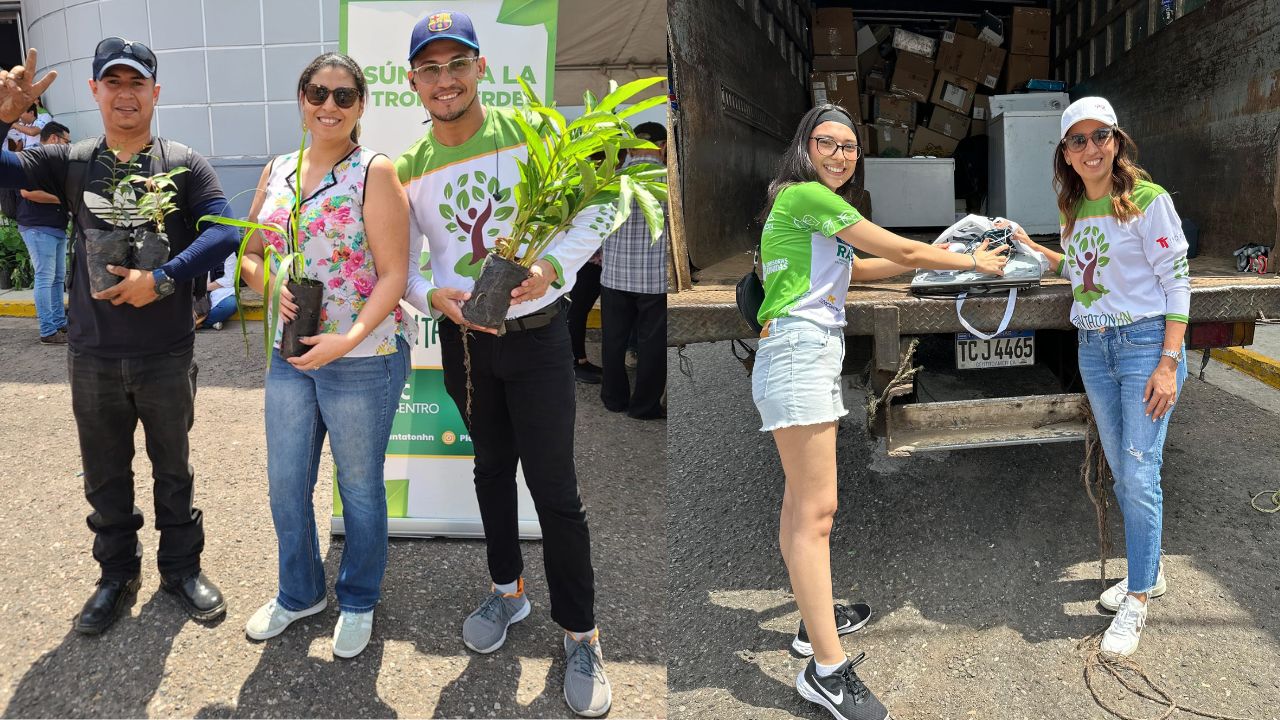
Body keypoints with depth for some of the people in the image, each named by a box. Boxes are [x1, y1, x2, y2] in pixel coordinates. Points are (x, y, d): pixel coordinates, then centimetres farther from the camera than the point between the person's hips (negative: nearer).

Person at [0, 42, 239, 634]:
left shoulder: (184, 164, -3)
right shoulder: (72, 163, 3)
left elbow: (223, 231, -15)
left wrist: (162, 279, -23)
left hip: (167, 353, -2)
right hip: (92, 355, 2)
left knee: (173, 468, 13)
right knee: (105, 475, 15)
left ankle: (181, 568, 30)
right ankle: (117, 574, 32)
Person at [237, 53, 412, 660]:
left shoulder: (374, 173, -9)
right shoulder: (277, 172, 8)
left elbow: (393, 275, -14)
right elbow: (248, 251, 15)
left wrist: (350, 338, -26)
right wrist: (266, 282, -8)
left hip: (363, 358, -5)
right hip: (290, 356, 6)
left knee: (359, 488, 10)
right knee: (285, 483, 16)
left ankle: (358, 602, 32)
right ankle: (299, 592, 39)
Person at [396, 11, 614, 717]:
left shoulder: (530, 135, -9)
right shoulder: (409, 167, 0)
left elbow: (594, 210, -5)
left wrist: (554, 266, -22)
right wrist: (431, 295, -16)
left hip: (536, 335, -3)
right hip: (462, 340, 4)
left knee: (555, 488, -4)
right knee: (492, 469, 19)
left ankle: (581, 637, 11)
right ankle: (507, 590, 40)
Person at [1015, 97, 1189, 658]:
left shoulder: (1148, 201, -10)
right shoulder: (1073, 210, 10)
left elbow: (1177, 281, -11)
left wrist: (1169, 363, -17)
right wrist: (1032, 248, 17)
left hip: (1145, 341, -6)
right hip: (1093, 348, 6)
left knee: (1139, 474, -7)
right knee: (1122, 472, 13)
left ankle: (1138, 598, 6)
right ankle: (1147, 573, 30)